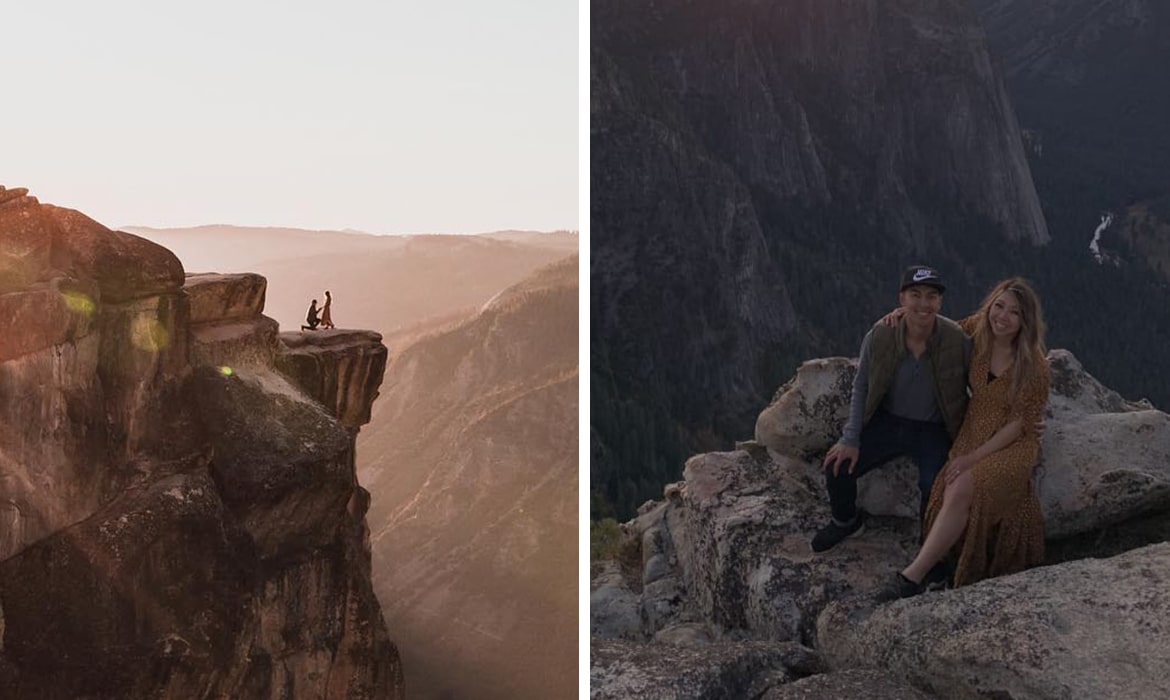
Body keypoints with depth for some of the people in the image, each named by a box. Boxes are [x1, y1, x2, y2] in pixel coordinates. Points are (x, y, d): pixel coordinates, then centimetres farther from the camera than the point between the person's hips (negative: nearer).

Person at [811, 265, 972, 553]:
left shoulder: (958, 341, -18)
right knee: (837, 467, -12)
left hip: (933, 431, -2)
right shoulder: (879, 336, -14)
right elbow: (861, 388, -1)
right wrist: (850, 440, -7)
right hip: (887, 421, 2)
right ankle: (846, 521, 23)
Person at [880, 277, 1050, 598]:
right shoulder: (978, 329, -2)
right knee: (952, 494, -24)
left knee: (960, 491, -29)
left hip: (1012, 446, -6)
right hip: (971, 435, 6)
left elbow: (1020, 424, -13)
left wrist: (974, 457, -17)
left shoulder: (1034, 368, -16)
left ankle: (912, 577, -27)